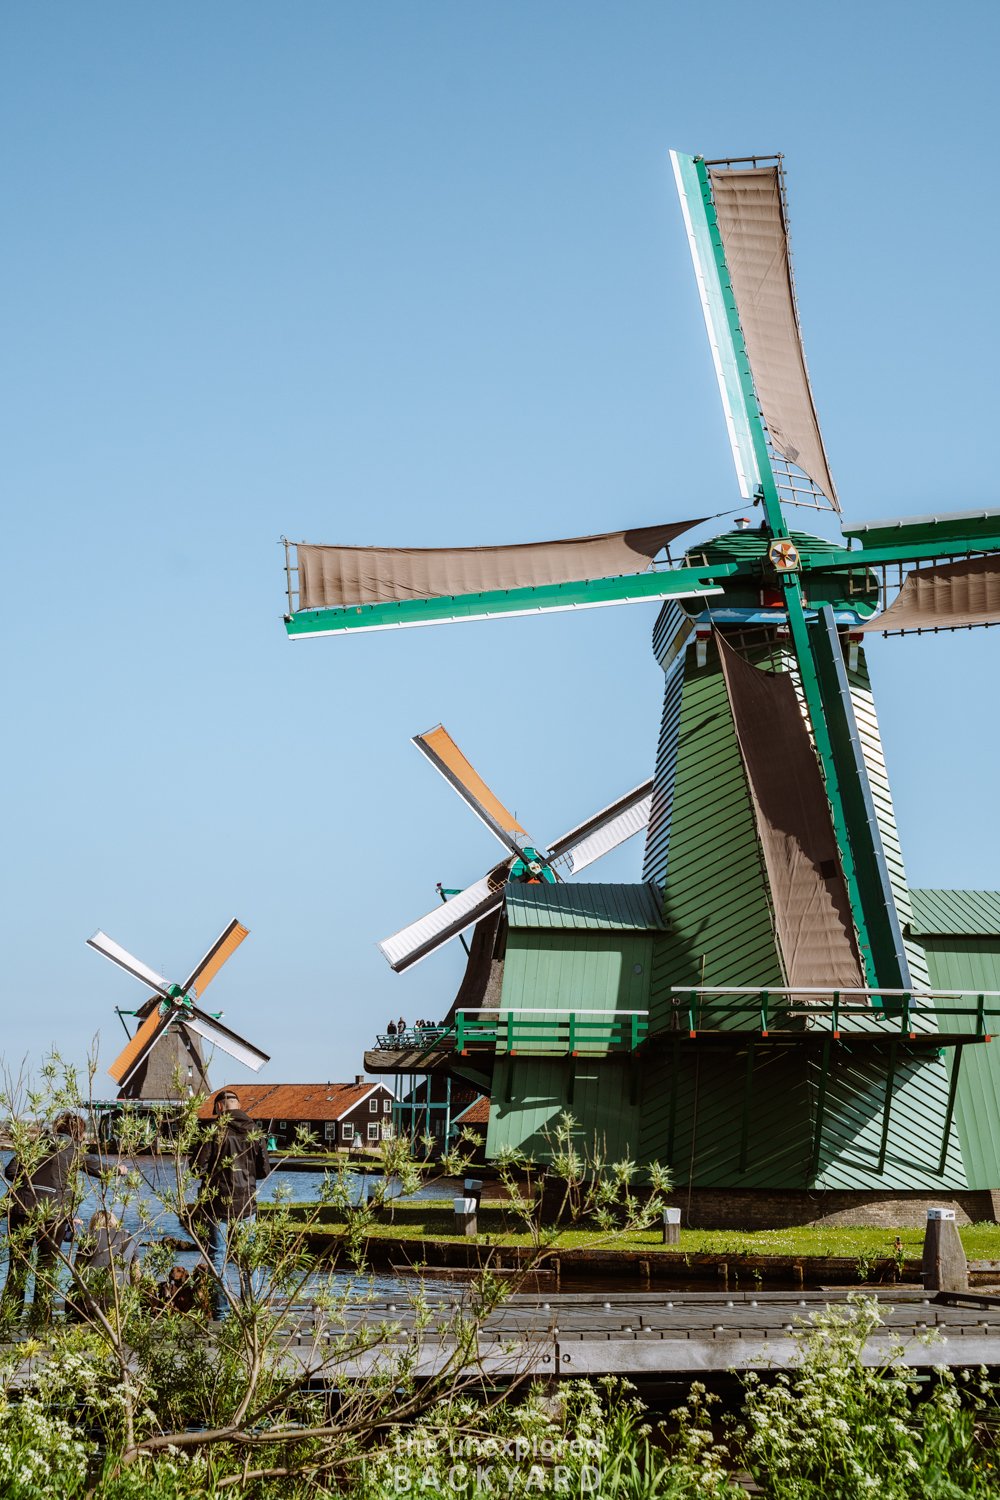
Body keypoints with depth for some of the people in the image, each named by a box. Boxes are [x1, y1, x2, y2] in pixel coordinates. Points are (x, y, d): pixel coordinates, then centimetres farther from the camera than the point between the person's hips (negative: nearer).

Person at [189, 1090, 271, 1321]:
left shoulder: (214, 1130, -10)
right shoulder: (255, 1132, 2)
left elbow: (197, 1166, -13)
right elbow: (264, 1170, 5)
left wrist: (211, 1173, 9)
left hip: (218, 1204, -3)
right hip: (246, 1204, 3)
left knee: (218, 1257, 5)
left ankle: (221, 1310, 6)